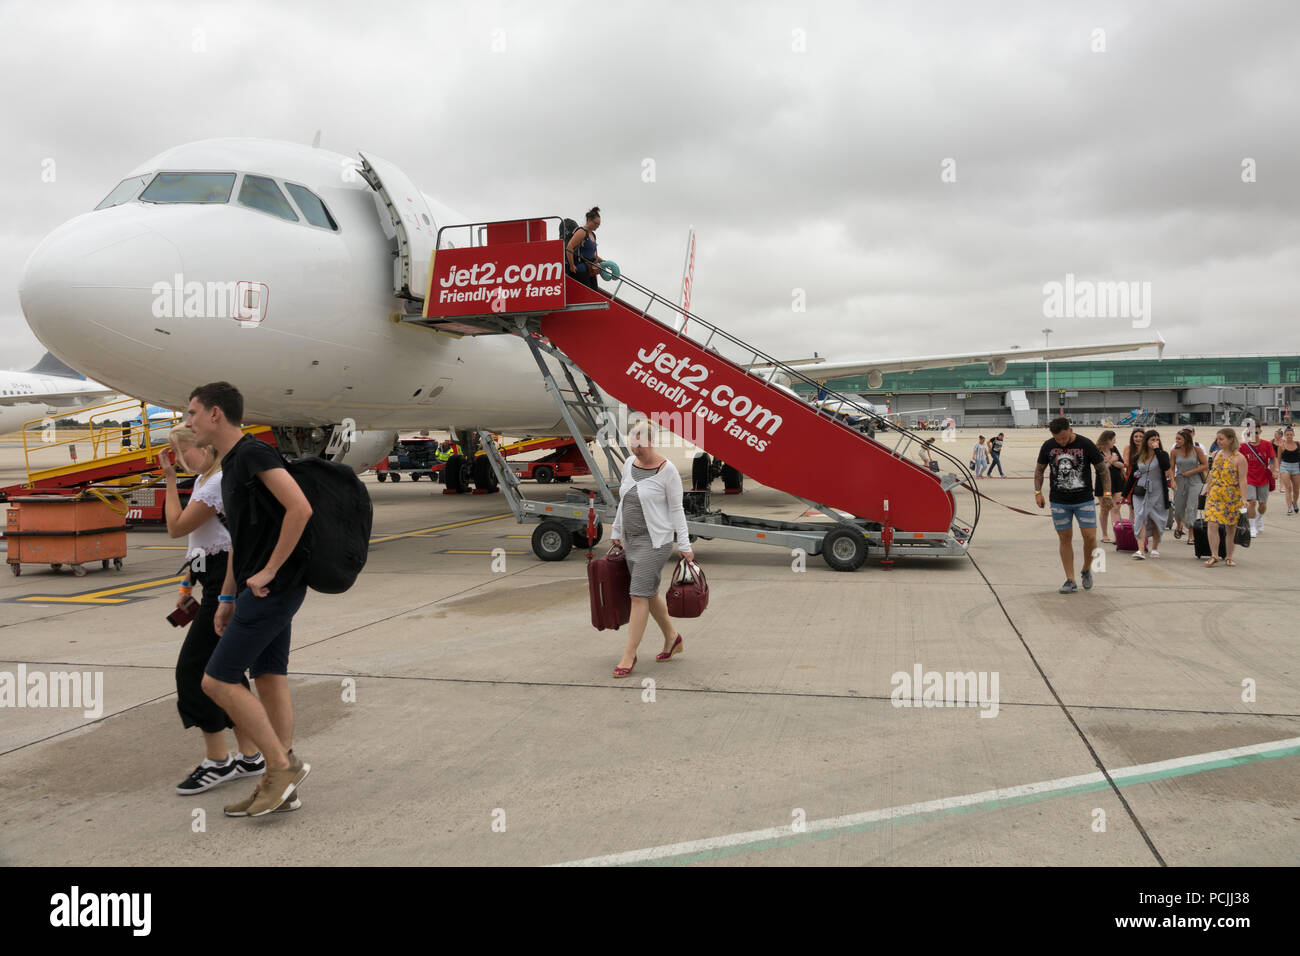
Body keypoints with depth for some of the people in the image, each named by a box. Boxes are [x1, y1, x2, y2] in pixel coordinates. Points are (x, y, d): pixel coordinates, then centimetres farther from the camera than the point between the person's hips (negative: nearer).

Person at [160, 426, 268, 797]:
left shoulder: (220, 482, -15)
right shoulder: (203, 481, 17)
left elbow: (177, 527, -12)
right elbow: (195, 539, 22)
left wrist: (169, 478, -7)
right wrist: (187, 584, 21)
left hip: (227, 584, -10)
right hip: (218, 585, 10)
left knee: (194, 668, -6)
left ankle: (217, 762, 4)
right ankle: (250, 757, 18)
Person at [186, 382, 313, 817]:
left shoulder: (254, 452, -15)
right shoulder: (231, 464, 17)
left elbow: (300, 508, -27)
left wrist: (269, 571, -20)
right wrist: (227, 596, 22)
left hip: (273, 588, -10)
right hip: (259, 590, 10)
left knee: (217, 680, -6)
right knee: (270, 680, 11)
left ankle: (284, 764, 2)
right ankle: (278, 782, 18)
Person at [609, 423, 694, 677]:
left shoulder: (667, 471, -12)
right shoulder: (629, 463, 7)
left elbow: (676, 510, -9)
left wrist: (684, 545, -11)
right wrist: (616, 532, 19)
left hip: (655, 541, -7)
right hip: (631, 540, 7)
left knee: (639, 596, -9)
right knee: (650, 593, 15)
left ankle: (629, 655, -2)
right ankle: (672, 637, 33)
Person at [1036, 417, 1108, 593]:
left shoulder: (1085, 445, -7)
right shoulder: (1048, 446, -1)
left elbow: (1103, 469, 0)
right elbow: (1039, 469, 12)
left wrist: (1106, 493, -7)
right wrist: (1038, 491, 1)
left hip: (1084, 500, -2)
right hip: (1059, 502, 2)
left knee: (1090, 537, -6)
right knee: (1065, 539, 3)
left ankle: (1087, 570, 22)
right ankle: (1070, 581, 10)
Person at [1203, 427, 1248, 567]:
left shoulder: (1239, 458, -7)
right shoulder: (1216, 455, 9)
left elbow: (1242, 480, -11)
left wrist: (1243, 498, -17)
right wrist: (1207, 489, 20)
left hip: (1232, 497, -4)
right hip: (1214, 495, 4)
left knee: (1230, 528, 5)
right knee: (1212, 524, -11)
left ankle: (1228, 557, 17)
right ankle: (1213, 556, -8)